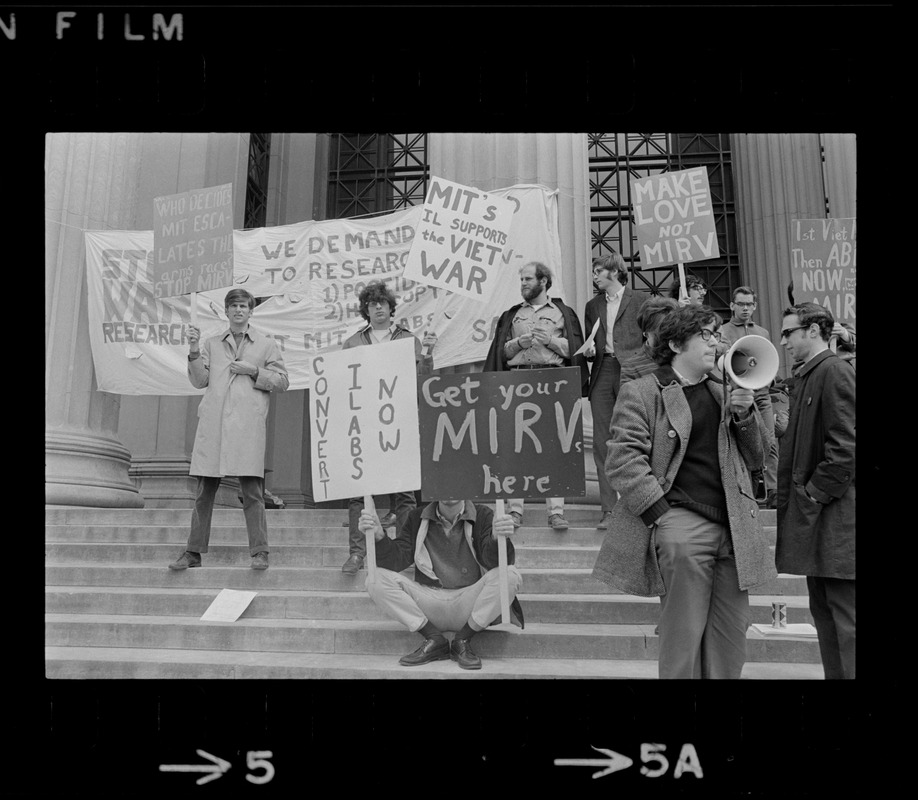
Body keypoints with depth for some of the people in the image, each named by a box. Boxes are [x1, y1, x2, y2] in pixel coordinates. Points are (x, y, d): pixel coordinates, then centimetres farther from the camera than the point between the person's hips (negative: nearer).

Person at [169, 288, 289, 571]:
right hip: (212, 423, 2)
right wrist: (194, 350, -3)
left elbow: (282, 382, 10)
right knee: (204, 490, 5)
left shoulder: (266, 344, 13)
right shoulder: (211, 344, 18)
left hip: (248, 424, -2)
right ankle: (193, 552, 14)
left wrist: (254, 371, -4)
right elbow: (199, 381, 9)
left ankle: (259, 552, 2)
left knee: (252, 490, -5)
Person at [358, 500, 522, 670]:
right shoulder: (417, 519, 6)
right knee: (376, 580, -18)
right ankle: (433, 639, -9)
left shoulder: (482, 515, 0)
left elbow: (494, 562, -14)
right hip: (428, 601, 2)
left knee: (511, 576, -27)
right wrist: (379, 537, -25)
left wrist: (497, 538, -37)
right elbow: (396, 560, -4)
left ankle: (463, 640, -10)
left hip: (469, 602, -1)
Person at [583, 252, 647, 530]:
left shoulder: (639, 301, 5)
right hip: (602, 374, 4)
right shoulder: (592, 306, 19)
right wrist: (590, 351, 1)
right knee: (602, 443, 0)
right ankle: (608, 508, 5)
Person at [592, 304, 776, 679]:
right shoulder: (641, 392, -1)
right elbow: (622, 461, -10)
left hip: (733, 529, 6)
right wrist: (662, 515, -16)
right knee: (684, 637, -5)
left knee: (731, 640, 10)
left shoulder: (722, 393, 21)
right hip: (682, 525, -6)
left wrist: (744, 416, 5)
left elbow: (751, 459, 23)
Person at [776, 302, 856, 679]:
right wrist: (792, 496, 11)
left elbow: (845, 447, -20)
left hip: (835, 518, -10)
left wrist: (816, 493, -15)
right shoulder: (805, 376, 14)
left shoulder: (835, 372, -13)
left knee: (844, 616, -3)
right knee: (823, 611, 16)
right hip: (813, 513, 10)